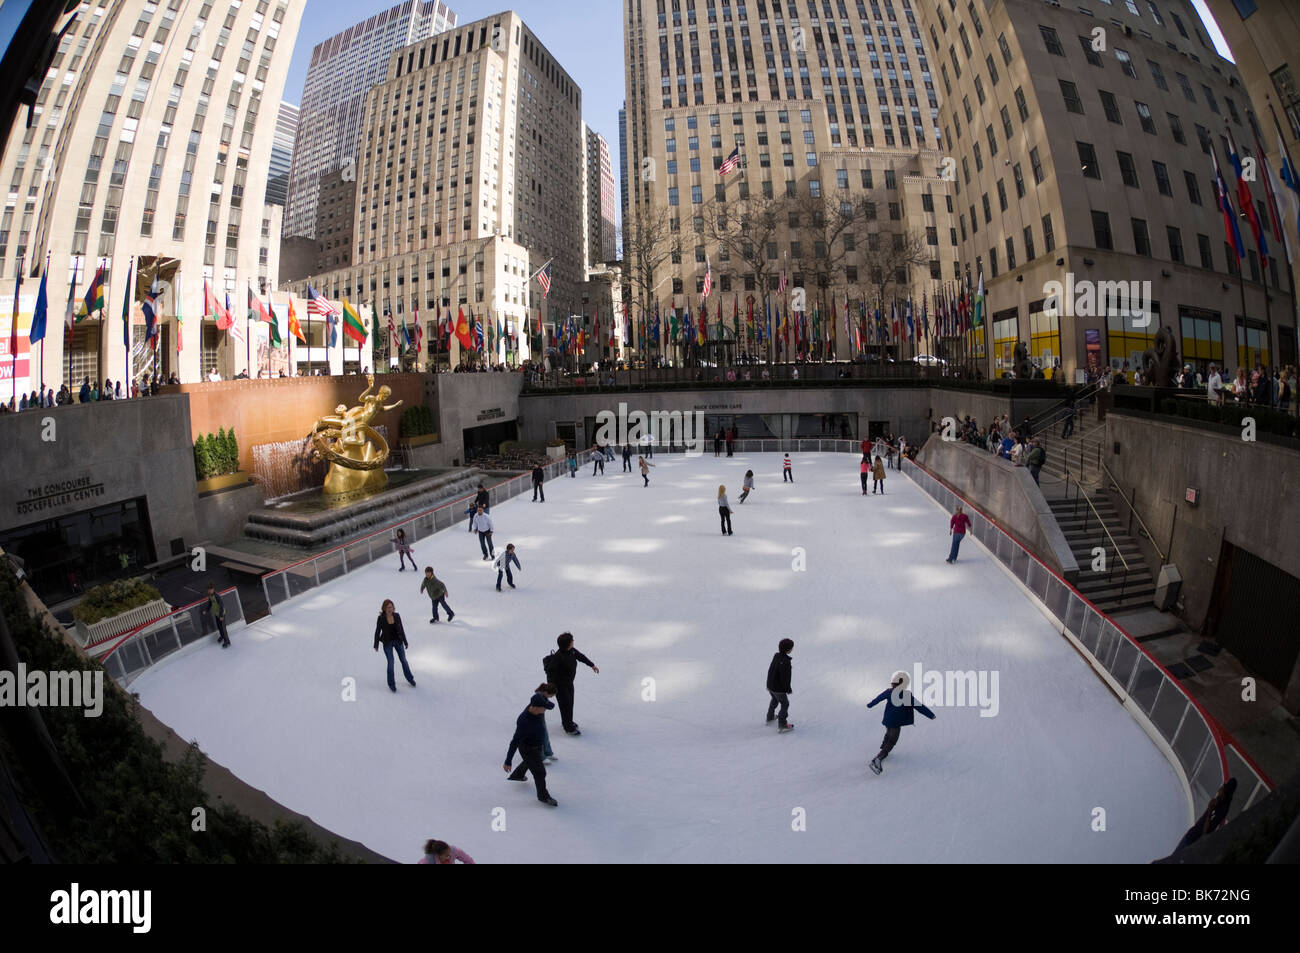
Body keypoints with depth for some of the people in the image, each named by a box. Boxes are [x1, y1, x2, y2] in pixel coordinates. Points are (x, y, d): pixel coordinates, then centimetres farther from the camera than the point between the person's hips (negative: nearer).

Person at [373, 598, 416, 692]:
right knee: (391, 663, 3)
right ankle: (391, 684, 21)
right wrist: (376, 645, -2)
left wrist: (405, 642, 5)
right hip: (387, 643, -3)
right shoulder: (381, 619, -16)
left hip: (398, 641, 3)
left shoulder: (397, 616, -8)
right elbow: (377, 632, -7)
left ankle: (410, 678, 32)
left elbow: (401, 629, 0)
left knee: (403, 660, 13)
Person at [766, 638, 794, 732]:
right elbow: (785, 677, -25)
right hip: (778, 688, -8)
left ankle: (770, 717, 45)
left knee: (774, 700, 30)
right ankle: (782, 724, 16)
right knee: (785, 704, 11)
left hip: (770, 685, 8)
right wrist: (788, 689, -11)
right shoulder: (785, 661, -30)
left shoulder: (776, 656, -4)